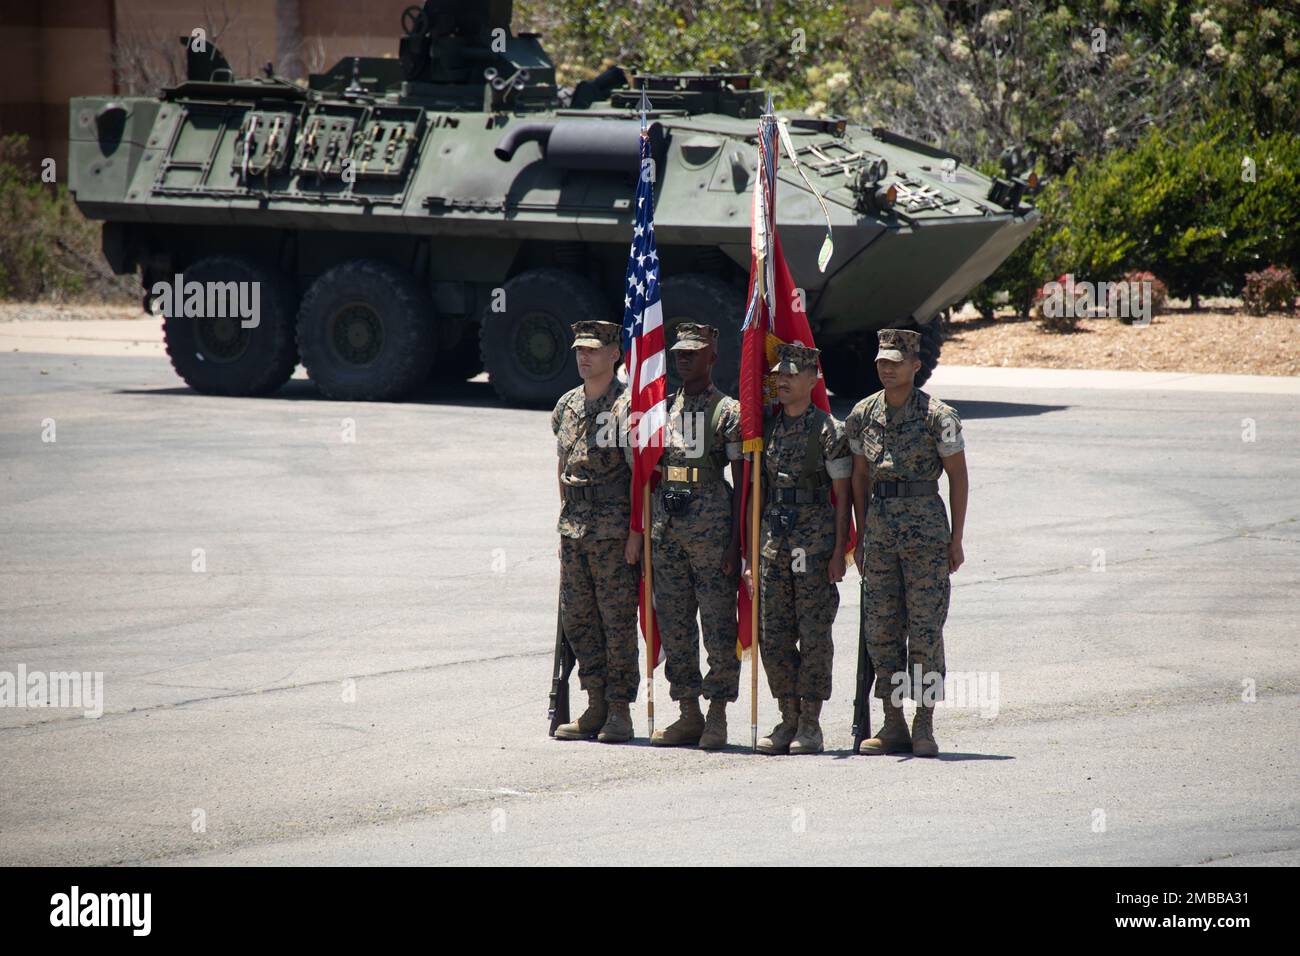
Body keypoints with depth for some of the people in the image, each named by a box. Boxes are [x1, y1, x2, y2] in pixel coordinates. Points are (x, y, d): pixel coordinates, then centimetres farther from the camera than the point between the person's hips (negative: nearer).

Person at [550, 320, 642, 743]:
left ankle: (619, 710, 2)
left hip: (614, 530, -7)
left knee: (618, 620, -3)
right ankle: (596, 705, 14)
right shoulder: (566, 406, 13)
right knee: (577, 619, 7)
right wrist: (565, 521, 18)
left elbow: (640, 470, -9)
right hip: (573, 530, 7)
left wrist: (636, 530, -14)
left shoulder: (626, 406, -7)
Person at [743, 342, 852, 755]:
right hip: (773, 541, 6)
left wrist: (839, 552, -10)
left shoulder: (828, 431, -4)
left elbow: (842, 496, -4)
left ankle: (810, 724, 2)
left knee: (814, 635, -3)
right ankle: (789, 719, 12)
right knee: (773, 636, 4)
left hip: (815, 542, -6)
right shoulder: (766, 429, 12)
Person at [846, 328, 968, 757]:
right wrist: (861, 539, 12)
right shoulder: (862, 415, 8)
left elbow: (958, 476, -2)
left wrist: (956, 540, -5)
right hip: (880, 525, 5)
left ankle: (924, 726, -1)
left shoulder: (937, 416, -6)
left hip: (926, 528, -5)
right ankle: (893, 726, 10)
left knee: (925, 627, -4)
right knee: (881, 628, 4)